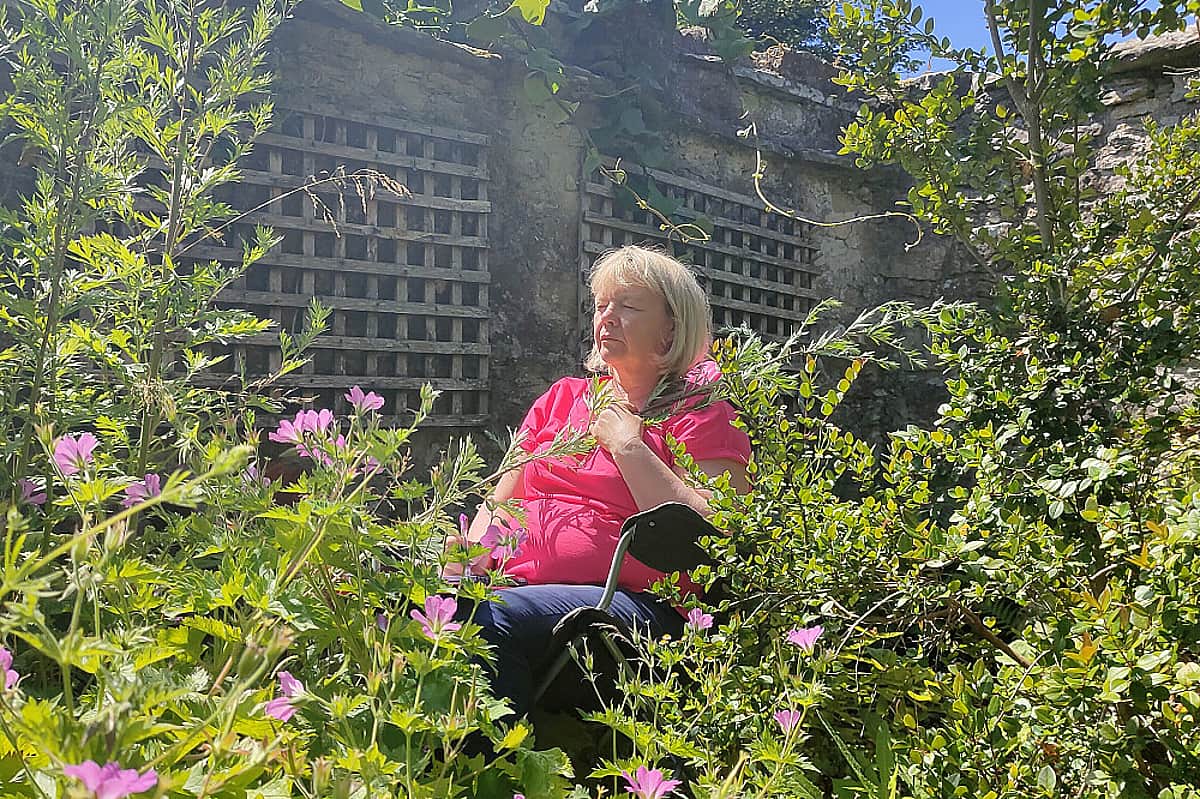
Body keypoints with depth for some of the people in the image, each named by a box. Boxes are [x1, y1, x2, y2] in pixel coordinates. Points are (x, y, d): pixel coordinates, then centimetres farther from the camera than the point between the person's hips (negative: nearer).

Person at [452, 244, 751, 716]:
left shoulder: (701, 411, 5)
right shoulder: (563, 397, 22)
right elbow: (499, 500, 20)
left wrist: (627, 445, -7)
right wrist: (472, 558, -2)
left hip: (631, 599, -5)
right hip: (511, 578, 5)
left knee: (490, 620, -33)